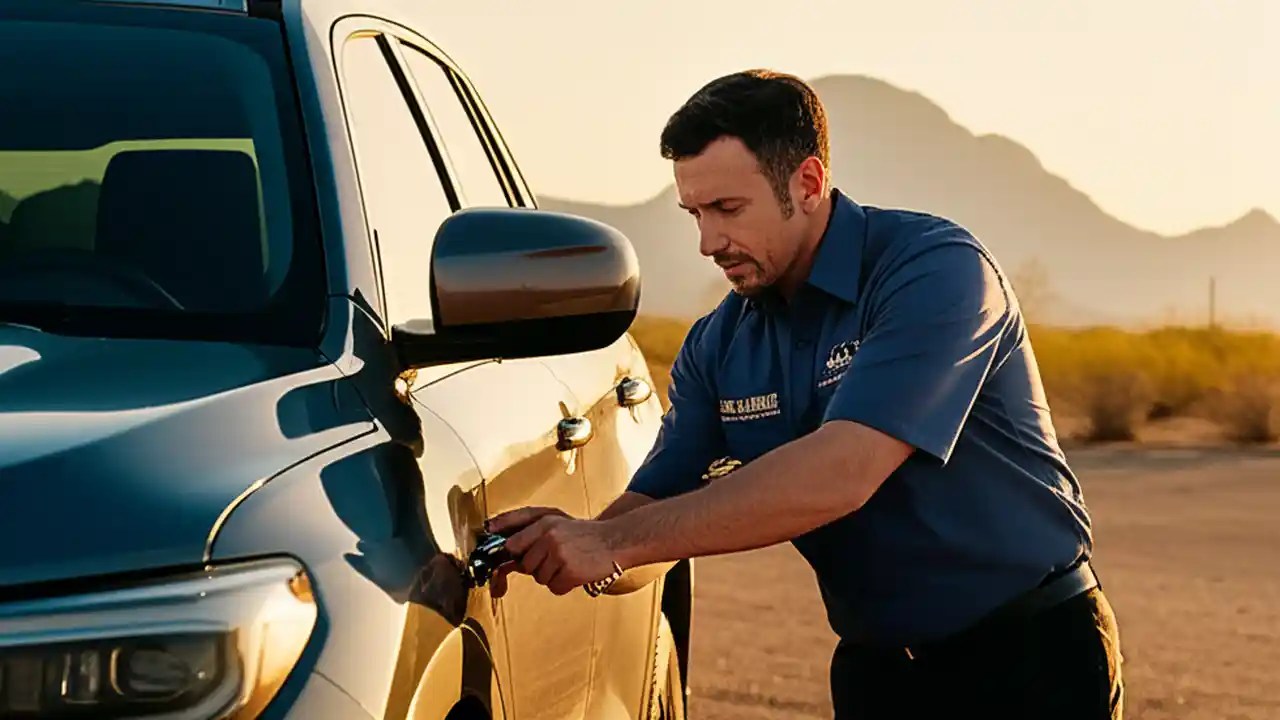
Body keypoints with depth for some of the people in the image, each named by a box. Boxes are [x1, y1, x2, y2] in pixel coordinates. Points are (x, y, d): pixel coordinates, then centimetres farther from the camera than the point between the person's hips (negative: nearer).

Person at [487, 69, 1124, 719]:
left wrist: (612, 542, -31)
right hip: (876, 664, 6)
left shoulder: (935, 269, -20)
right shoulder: (717, 346, 2)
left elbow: (840, 475, -31)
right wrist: (572, 543, -24)